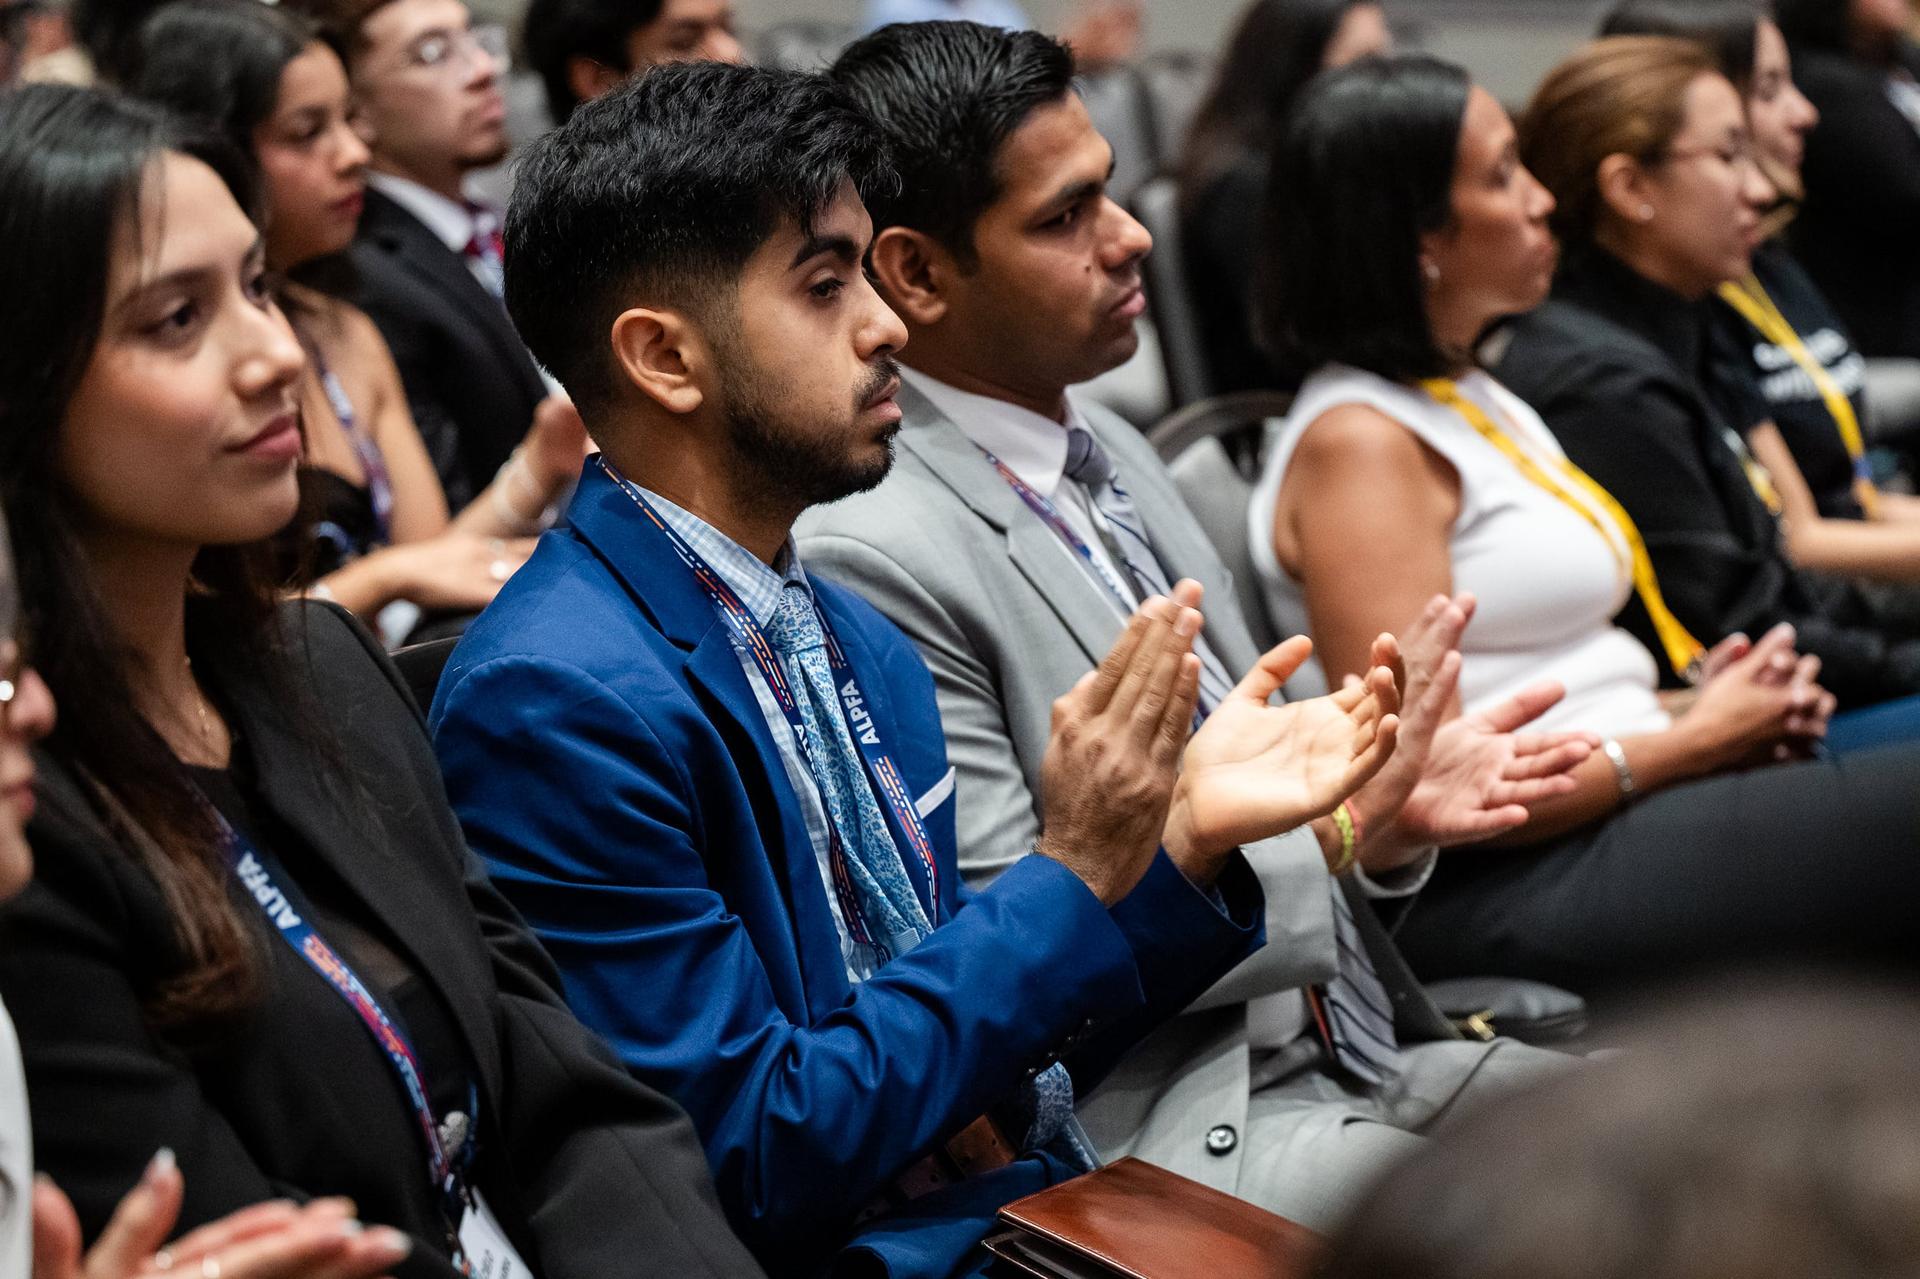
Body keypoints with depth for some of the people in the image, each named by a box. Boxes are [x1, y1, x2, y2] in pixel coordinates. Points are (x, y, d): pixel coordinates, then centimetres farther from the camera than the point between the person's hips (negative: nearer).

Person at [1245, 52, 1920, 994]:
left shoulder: (1482, 403, 21)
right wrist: (1695, 739, -8)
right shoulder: (1357, 443, -9)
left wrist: (1697, 702, 3)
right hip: (1500, 892, -9)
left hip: (1625, 803, 9)